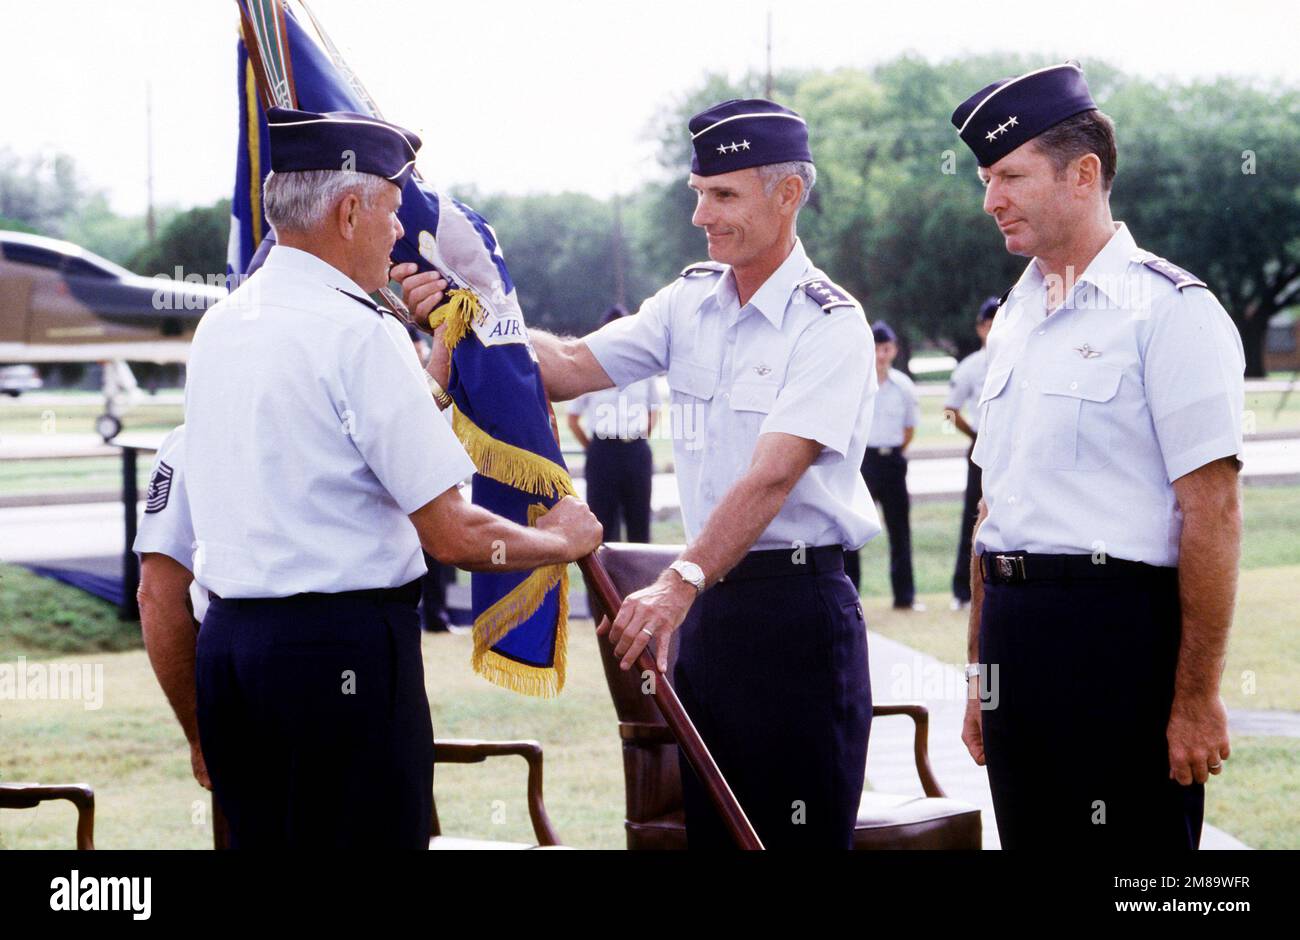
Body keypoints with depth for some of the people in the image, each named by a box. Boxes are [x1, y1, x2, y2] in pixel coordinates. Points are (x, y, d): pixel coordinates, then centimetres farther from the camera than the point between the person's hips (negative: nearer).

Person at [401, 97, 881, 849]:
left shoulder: (830, 323, -13)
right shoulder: (692, 301, 9)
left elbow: (771, 479, -24)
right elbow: (572, 366, 10)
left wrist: (681, 582, -34)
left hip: (800, 603, -7)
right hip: (710, 601, 7)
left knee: (801, 835, -3)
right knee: (709, 828, 12)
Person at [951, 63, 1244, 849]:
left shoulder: (1170, 310, -8)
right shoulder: (1016, 320, 16)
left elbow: (1213, 515, -12)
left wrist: (1197, 698, -15)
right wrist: (982, 676, 19)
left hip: (1120, 629, -7)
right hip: (1015, 633, 7)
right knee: (1030, 839, 10)